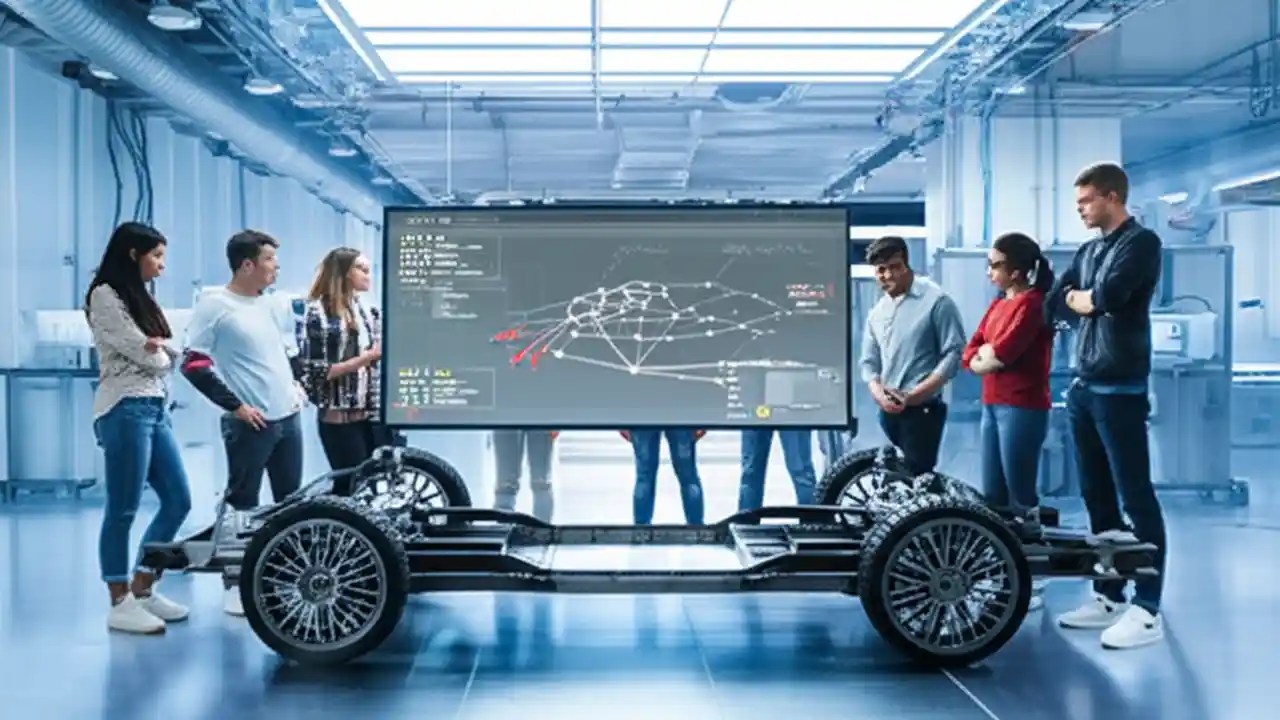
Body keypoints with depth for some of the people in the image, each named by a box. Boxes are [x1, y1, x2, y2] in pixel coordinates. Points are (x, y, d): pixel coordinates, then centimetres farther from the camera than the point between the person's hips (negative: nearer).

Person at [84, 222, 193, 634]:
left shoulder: (138, 298, 21)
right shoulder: (105, 295, -7)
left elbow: (161, 358, 13)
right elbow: (145, 356, -12)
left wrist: (160, 350, -8)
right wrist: (167, 353, 7)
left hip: (155, 408, 9)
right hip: (126, 410, -9)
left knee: (178, 500, 8)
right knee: (122, 511, -4)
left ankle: (142, 589, 19)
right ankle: (120, 605, 2)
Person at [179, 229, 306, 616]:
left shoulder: (272, 305, 12)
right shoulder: (214, 305, -10)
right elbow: (193, 365, -14)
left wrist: (296, 385, 10)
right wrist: (235, 406, -14)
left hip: (289, 418, 7)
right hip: (251, 423, -7)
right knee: (241, 505, 1)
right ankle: (235, 584, 9)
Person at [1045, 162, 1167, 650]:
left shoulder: (1141, 242, -6)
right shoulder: (1088, 251, 17)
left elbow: (1108, 296, -21)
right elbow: (1054, 305, 10)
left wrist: (1081, 298, -2)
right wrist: (1088, 301, -6)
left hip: (1120, 389, -8)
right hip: (1083, 386, 8)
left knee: (1136, 496, -6)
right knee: (1097, 495, 11)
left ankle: (1147, 609, -4)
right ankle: (1108, 597, 19)